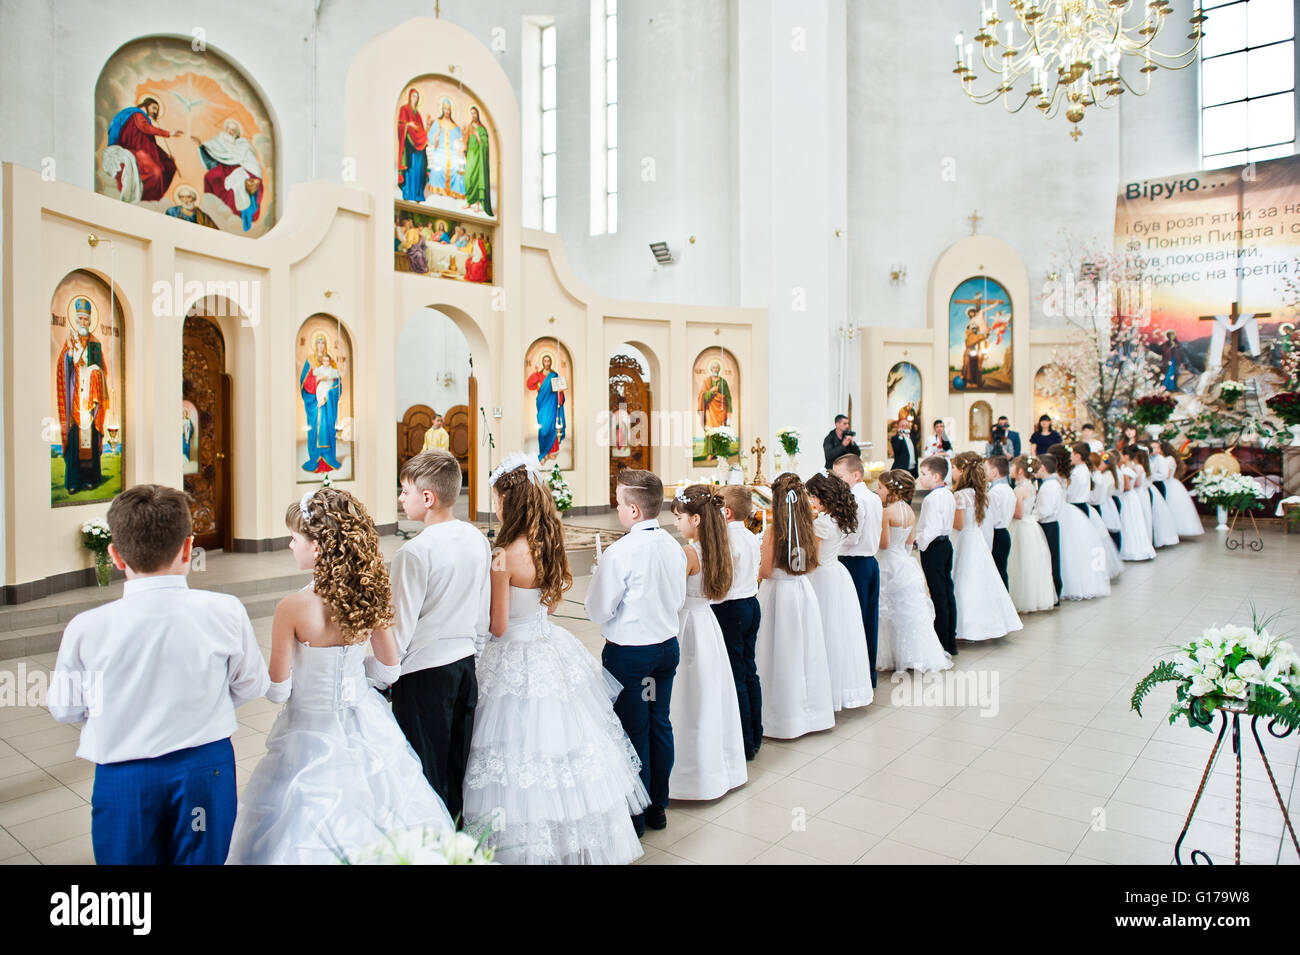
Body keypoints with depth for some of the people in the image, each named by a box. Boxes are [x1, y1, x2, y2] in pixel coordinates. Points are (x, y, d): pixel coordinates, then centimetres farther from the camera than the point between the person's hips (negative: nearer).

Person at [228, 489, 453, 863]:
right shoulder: (370, 597, -9)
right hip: (367, 728, 4)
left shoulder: (293, 608, -21)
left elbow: (278, 690, -13)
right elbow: (389, 670, 1)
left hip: (312, 731, -4)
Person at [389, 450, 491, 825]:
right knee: (457, 768, 20)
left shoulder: (414, 552, -20)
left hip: (425, 672, -7)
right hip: (466, 665, 7)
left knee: (425, 776, 8)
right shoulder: (478, 540, 1)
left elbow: (401, 626, -16)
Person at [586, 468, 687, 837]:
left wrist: (598, 575, 0)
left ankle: (635, 815, 21)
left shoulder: (621, 552, -22)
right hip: (668, 645, 6)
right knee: (660, 723, 16)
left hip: (629, 652, -6)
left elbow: (599, 611, -16)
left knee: (633, 731, 7)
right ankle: (658, 807, 31)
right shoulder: (674, 546, -2)